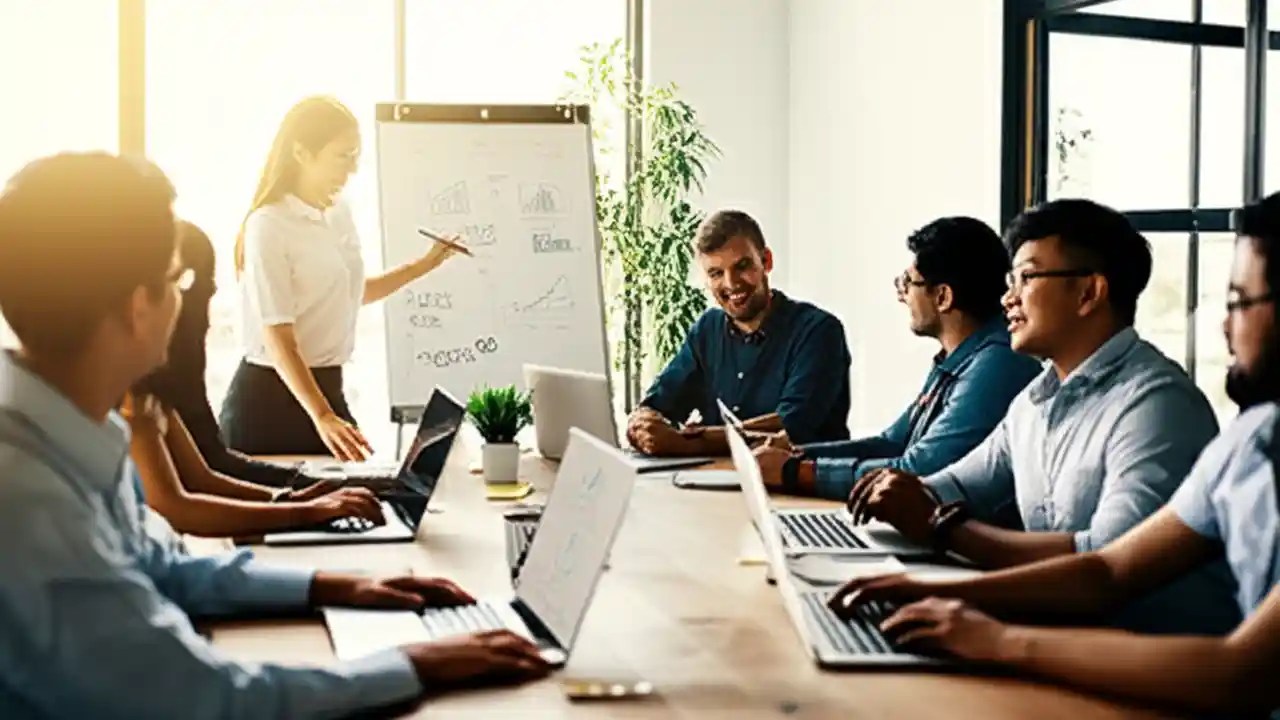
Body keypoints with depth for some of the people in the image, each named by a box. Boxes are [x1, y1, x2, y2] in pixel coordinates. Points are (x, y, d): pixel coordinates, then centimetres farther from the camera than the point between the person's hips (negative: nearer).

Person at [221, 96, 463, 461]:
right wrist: (321, 416, -31)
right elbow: (277, 339, -22)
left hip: (326, 387, 7)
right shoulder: (268, 226, -17)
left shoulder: (340, 215, 5)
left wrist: (422, 266, 20)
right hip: (270, 396, -7)